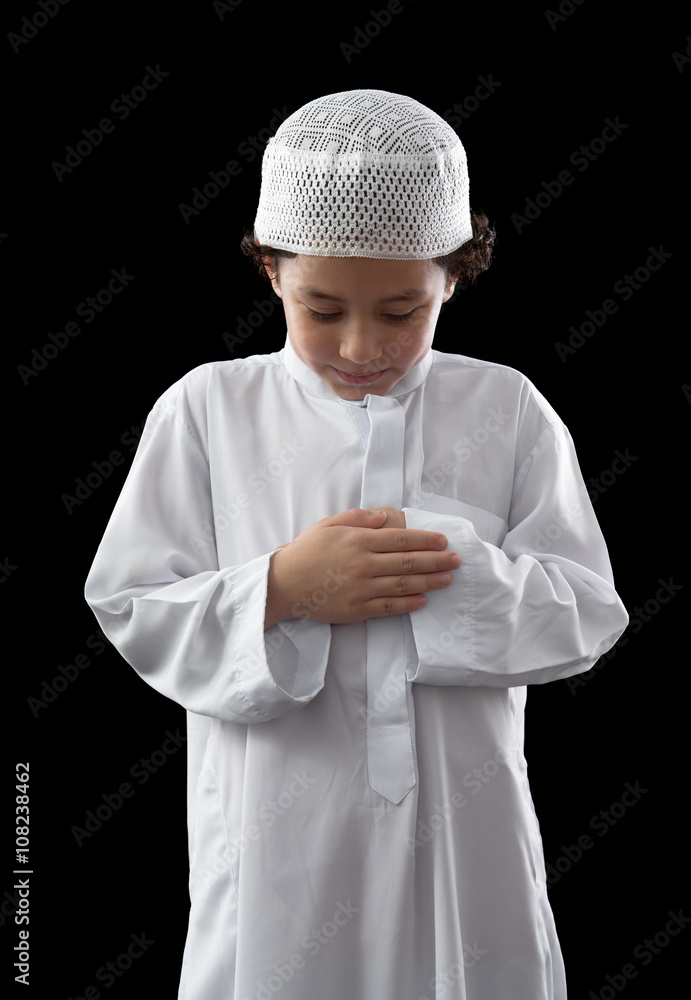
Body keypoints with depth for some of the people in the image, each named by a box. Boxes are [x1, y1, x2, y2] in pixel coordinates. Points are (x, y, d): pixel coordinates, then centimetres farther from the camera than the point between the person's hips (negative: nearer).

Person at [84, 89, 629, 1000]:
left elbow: (588, 613, -1)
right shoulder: (207, 410, -2)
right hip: (281, 850, -1)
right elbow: (132, 612, -3)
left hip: (463, 843, 1)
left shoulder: (508, 411, 0)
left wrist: (454, 573, -18)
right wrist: (279, 590, -19)